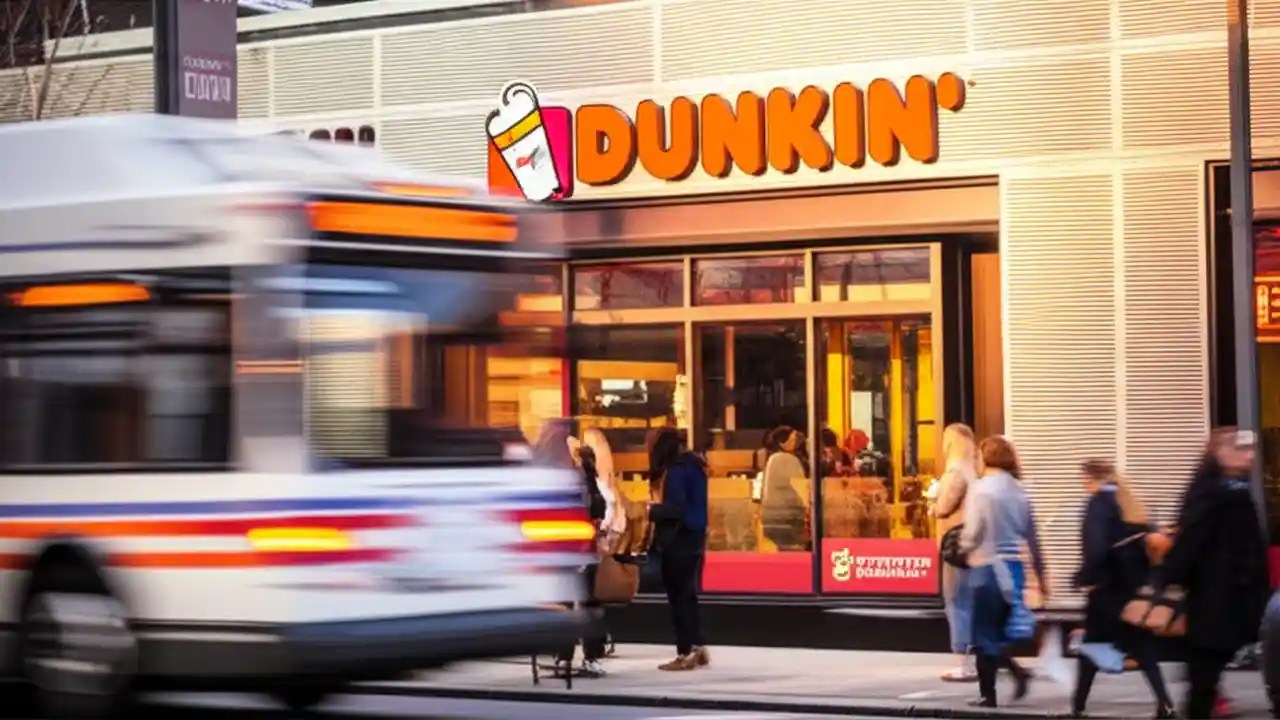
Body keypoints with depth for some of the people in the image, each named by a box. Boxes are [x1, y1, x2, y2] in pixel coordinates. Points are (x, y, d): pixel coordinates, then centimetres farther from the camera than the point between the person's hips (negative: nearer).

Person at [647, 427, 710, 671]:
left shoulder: (675, 471, -17)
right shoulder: (692, 464, 12)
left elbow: (675, 508, -24)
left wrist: (652, 510, -9)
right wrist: (659, 506, 12)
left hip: (679, 540, -10)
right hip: (695, 537, 10)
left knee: (679, 596, -3)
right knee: (688, 594, 16)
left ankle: (686, 652, -2)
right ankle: (698, 646, 18)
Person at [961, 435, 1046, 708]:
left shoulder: (981, 488, -10)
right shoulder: (1019, 489, 8)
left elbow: (972, 532, -14)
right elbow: (1032, 536, 11)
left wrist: (963, 548, 8)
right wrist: (1041, 573, 19)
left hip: (988, 566, -6)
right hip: (1014, 566, 6)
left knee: (986, 633, 3)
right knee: (1000, 629, 17)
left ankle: (988, 694, 5)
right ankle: (1017, 671, -3)